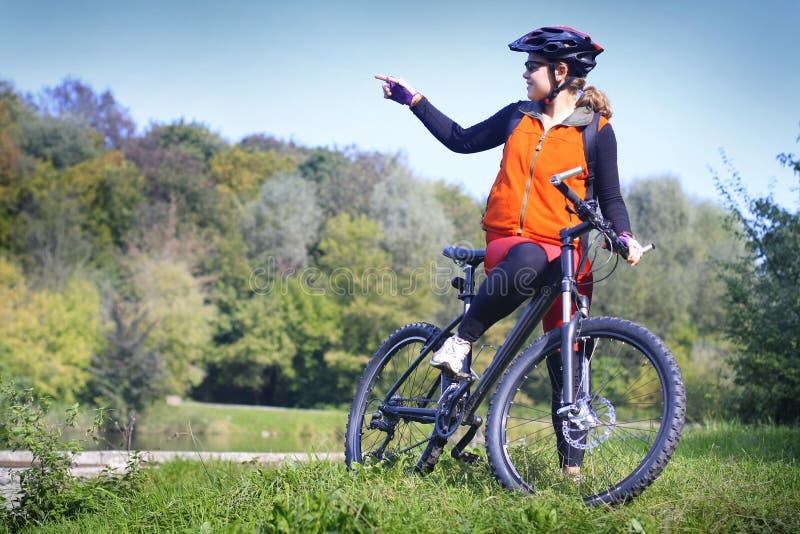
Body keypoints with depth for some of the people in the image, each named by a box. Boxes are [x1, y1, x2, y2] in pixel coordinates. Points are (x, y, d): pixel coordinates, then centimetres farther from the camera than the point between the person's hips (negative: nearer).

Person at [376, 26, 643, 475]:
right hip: (508, 243, 1)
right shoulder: (518, 117, 13)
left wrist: (624, 236, -12)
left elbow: (610, 196, 6)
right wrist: (413, 100, 21)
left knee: (567, 360, -7)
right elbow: (462, 140, 22)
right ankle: (462, 340, -24)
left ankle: (572, 465, 2)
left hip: (565, 255, -1)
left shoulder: (596, 130, 3)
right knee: (527, 259, -39)